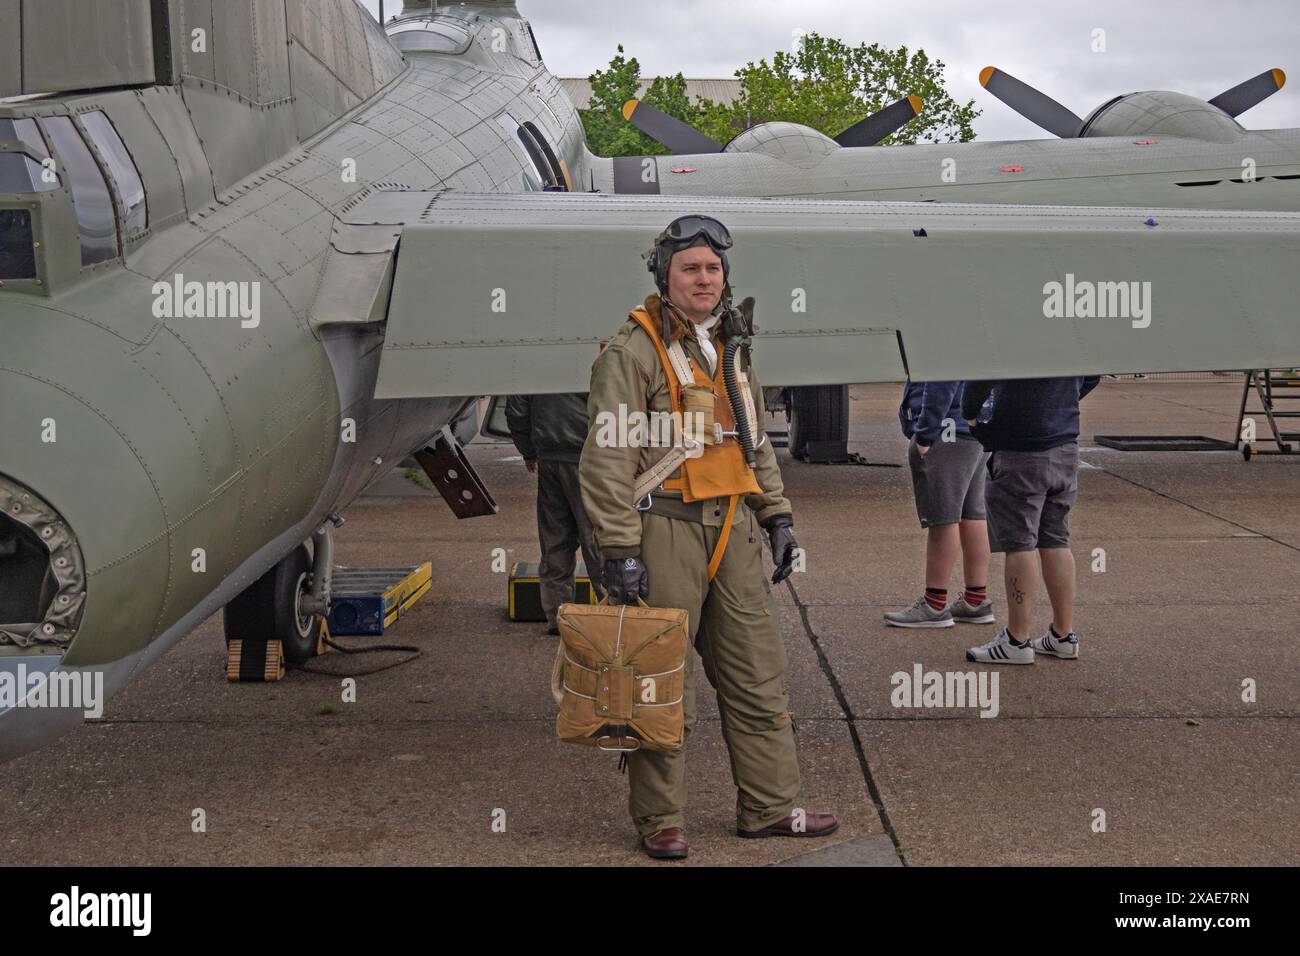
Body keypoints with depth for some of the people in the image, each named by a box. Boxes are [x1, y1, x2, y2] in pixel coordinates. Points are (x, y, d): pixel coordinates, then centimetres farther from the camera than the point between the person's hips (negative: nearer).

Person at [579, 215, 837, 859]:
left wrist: (777, 516, 18)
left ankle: (769, 808, 21)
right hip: (665, 530, -7)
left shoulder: (730, 347, 16)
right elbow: (607, 457, -13)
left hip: (732, 527, 7)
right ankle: (658, 822, 12)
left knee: (759, 679, 10)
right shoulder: (633, 351, -8)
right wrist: (619, 550, -17)